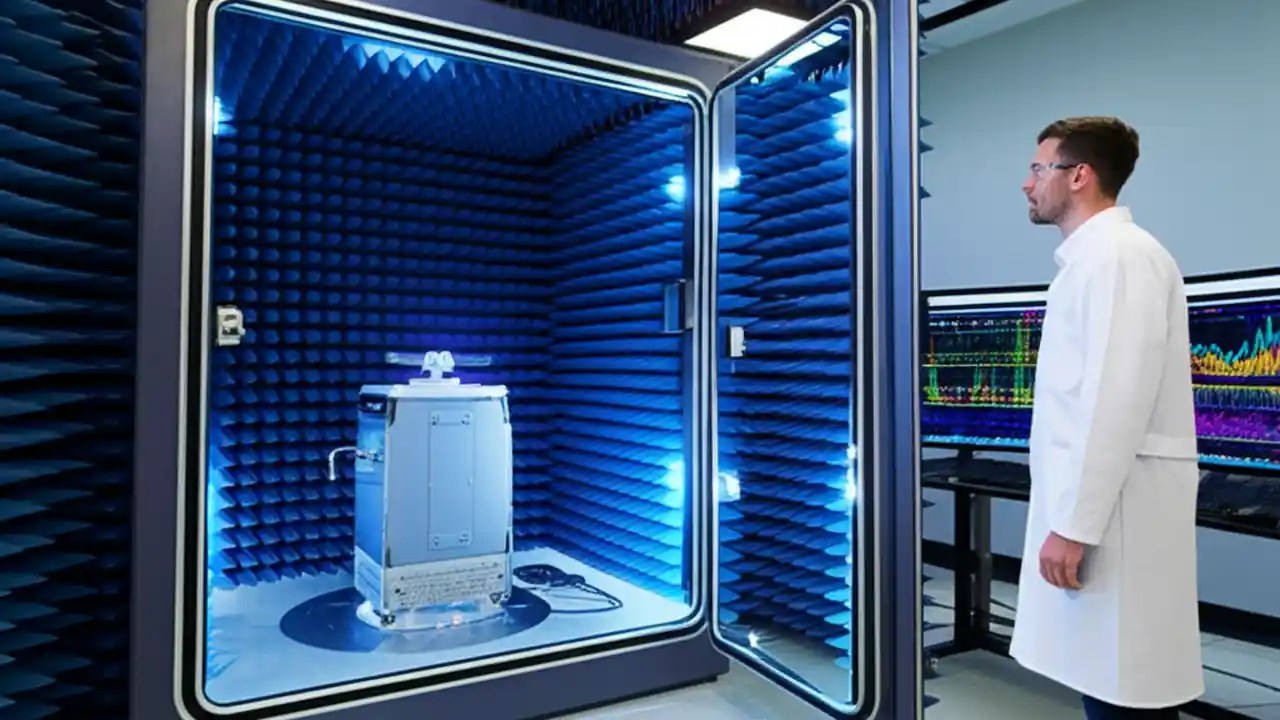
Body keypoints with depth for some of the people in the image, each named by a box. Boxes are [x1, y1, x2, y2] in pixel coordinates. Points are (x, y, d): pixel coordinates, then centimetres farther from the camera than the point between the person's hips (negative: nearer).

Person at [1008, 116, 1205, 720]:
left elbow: (1119, 400, -22)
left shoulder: (1118, 254, -12)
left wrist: (1073, 526, -21)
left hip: (1115, 515, -10)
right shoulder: (1092, 257, 18)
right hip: (1098, 508, 10)